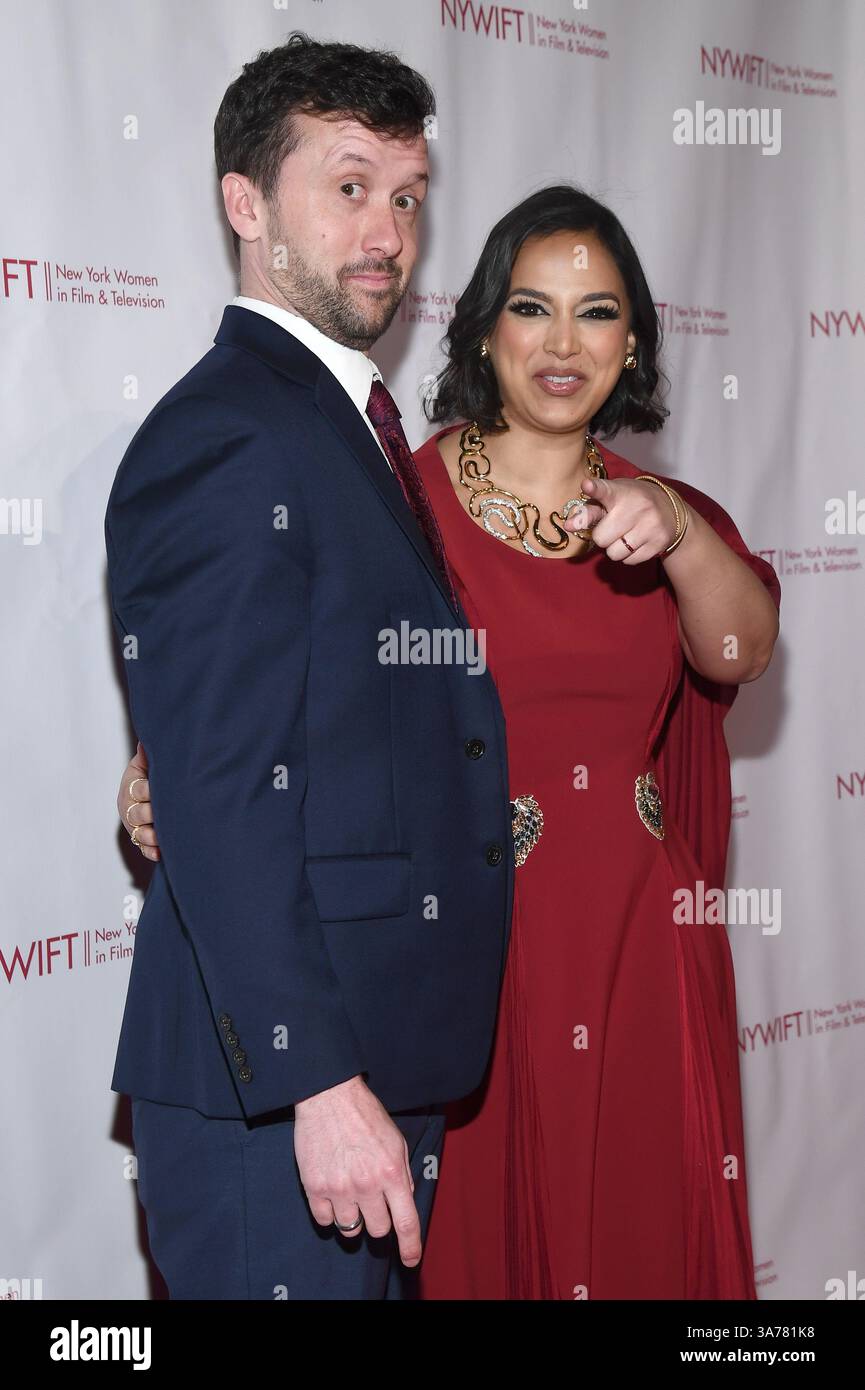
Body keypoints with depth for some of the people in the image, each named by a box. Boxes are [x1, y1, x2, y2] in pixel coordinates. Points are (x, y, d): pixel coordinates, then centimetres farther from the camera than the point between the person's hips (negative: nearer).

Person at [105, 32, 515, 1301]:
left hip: (383, 1055, 9)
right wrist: (318, 1084, -23)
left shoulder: (349, 424, 17)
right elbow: (221, 801, -21)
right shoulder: (223, 435, -14)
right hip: (274, 1093, -9)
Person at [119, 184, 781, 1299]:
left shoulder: (658, 512, 7)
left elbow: (741, 652, -10)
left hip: (633, 949, 4)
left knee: (634, 1231, 12)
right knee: (470, 1228, 6)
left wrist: (678, 534, -28)